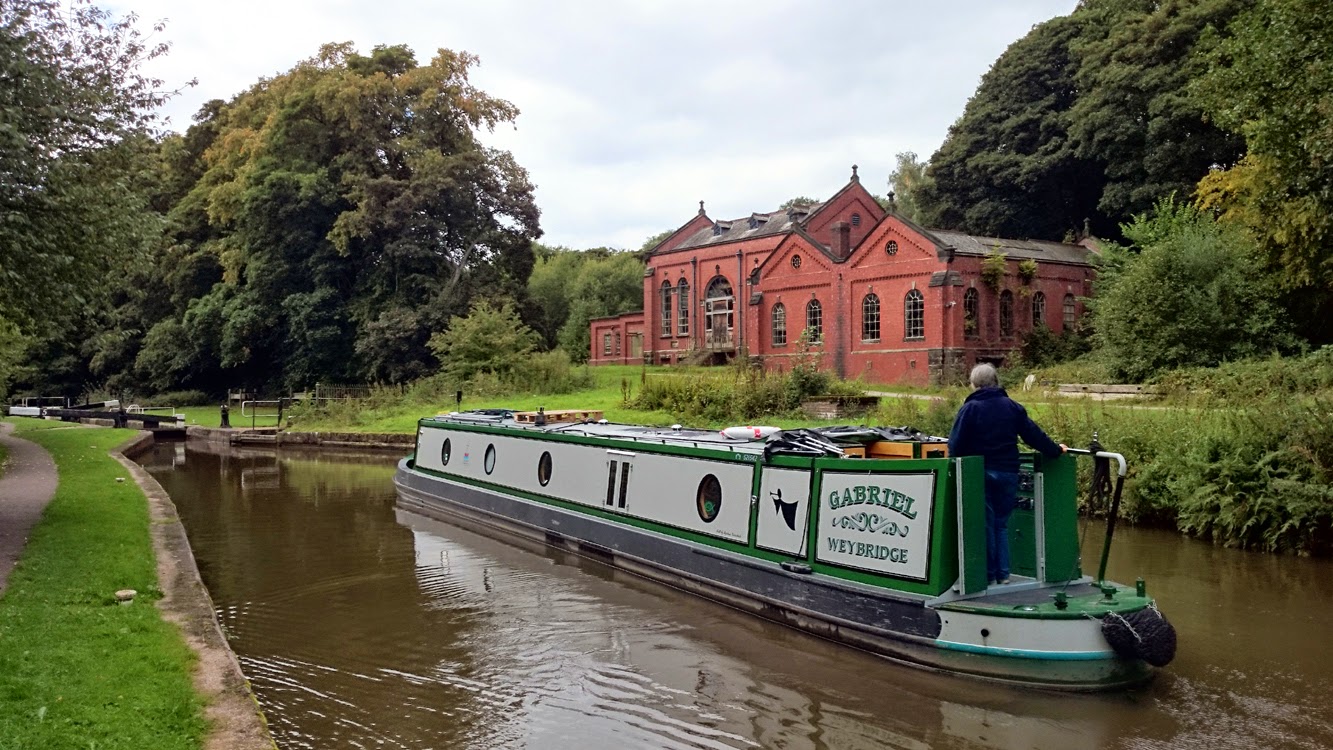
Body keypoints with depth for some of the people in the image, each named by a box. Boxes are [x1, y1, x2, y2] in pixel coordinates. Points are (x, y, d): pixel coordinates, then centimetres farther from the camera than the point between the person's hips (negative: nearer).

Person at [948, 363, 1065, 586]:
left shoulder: (970, 408, -7)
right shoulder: (1012, 407, 3)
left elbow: (956, 444, -12)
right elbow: (1033, 434, 6)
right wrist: (1055, 450, 18)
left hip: (979, 473, -3)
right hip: (1008, 473, 3)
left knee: (985, 524, 5)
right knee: (1002, 524, 13)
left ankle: (989, 574, 8)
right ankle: (1003, 573, 11)